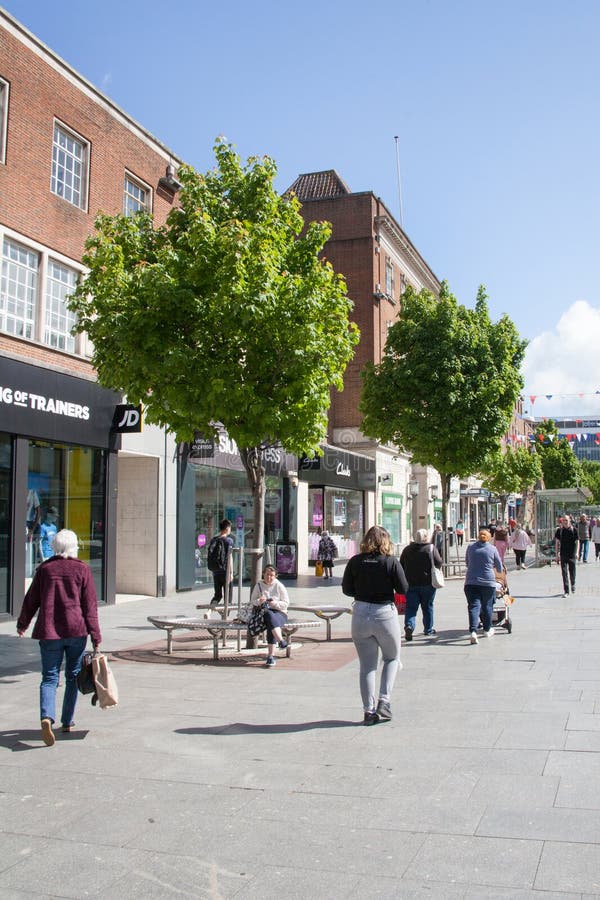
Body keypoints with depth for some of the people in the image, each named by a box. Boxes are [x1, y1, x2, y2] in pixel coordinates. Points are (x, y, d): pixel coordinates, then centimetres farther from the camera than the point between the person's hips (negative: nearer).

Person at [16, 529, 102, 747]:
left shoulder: (44, 569, 2)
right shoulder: (82, 569, -2)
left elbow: (31, 600, 9)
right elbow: (90, 605, -4)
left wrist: (22, 623, 26)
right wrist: (96, 637, -1)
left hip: (49, 631, 1)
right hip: (76, 630, 0)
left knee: (49, 677, 3)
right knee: (73, 676, 14)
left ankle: (47, 717, -20)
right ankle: (67, 722, 21)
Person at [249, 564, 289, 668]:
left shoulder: (279, 586, 4)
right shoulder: (258, 585, 11)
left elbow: (286, 603, 2)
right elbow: (252, 602, 10)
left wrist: (275, 603, -17)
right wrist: (259, 601, -12)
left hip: (279, 613, -1)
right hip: (263, 613, 1)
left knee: (271, 624, -37)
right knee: (270, 616, -38)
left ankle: (271, 655, -42)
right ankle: (281, 641, -51)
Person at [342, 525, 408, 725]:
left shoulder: (355, 562, -3)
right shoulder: (391, 562, -9)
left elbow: (346, 589, 2)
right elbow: (403, 589, -7)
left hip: (360, 614, 2)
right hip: (385, 614, -2)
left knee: (366, 665, 11)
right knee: (392, 658, 20)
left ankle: (369, 711, 12)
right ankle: (384, 701, 6)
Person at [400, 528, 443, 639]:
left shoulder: (407, 549, 1)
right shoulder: (431, 548, -8)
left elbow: (401, 566, 6)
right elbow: (439, 563, -5)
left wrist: (405, 580, 17)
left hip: (411, 584, 1)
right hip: (428, 583, -1)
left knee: (411, 607, 2)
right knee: (427, 607, 13)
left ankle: (409, 625, -20)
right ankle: (428, 629, 23)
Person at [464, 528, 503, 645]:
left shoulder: (470, 547, 4)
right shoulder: (492, 549, -1)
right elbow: (499, 565, 11)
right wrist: (499, 574, 34)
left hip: (471, 582, 1)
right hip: (488, 582, -1)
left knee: (473, 606, -3)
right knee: (487, 606, 15)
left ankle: (473, 631, -20)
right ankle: (487, 630, 31)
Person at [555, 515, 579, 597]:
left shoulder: (574, 529, -2)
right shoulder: (559, 530, 1)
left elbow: (577, 541, 0)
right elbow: (557, 542, 5)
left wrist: (576, 553, -8)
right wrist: (557, 553, 2)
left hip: (572, 554, 0)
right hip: (563, 555, 1)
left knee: (572, 572, 8)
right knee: (564, 572, -2)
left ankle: (573, 585, 37)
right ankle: (566, 591, 1)